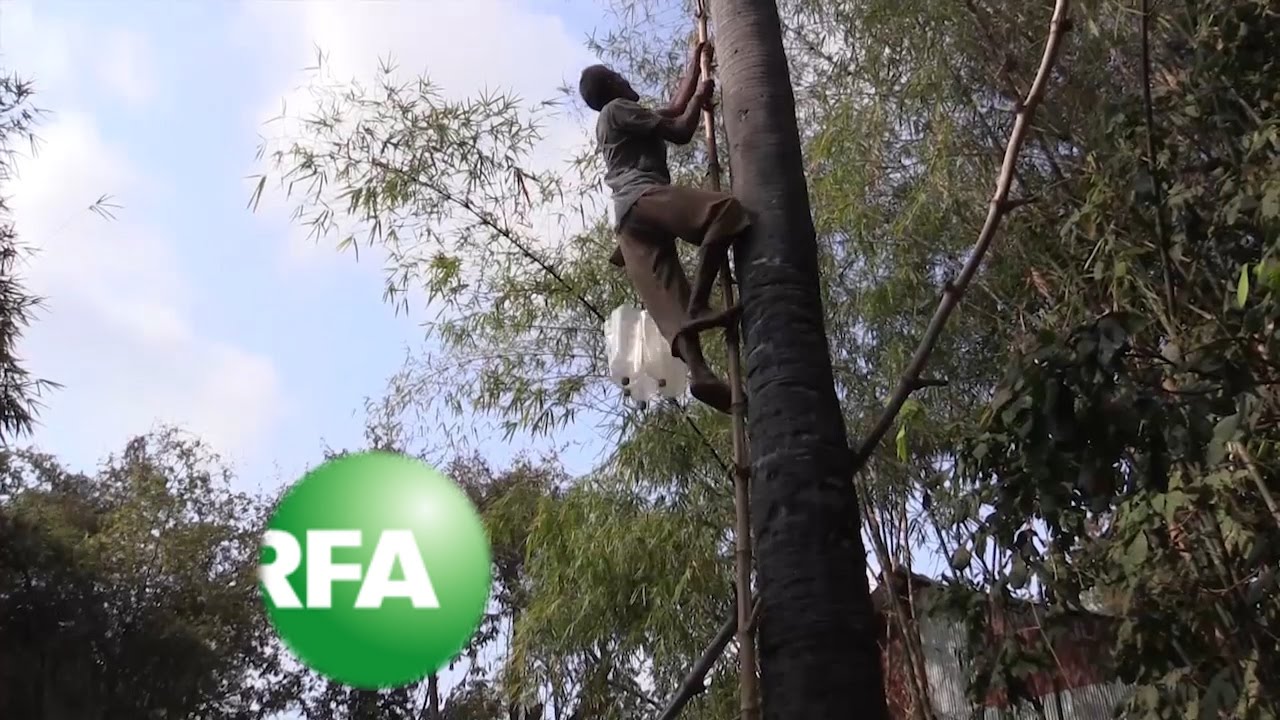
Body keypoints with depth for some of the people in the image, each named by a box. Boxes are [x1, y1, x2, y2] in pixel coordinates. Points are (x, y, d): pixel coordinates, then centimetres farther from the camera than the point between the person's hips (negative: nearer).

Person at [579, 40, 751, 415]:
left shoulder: (617, 121, 39)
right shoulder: (618, 109, 11)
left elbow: (677, 106, 48)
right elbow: (681, 132, 3)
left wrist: (697, 60, 55)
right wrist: (701, 97, 20)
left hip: (630, 217, 9)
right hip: (642, 197, -9)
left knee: (669, 299, -13)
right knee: (725, 209, -28)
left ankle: (699, 371, -32)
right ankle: (698, 306, -37)